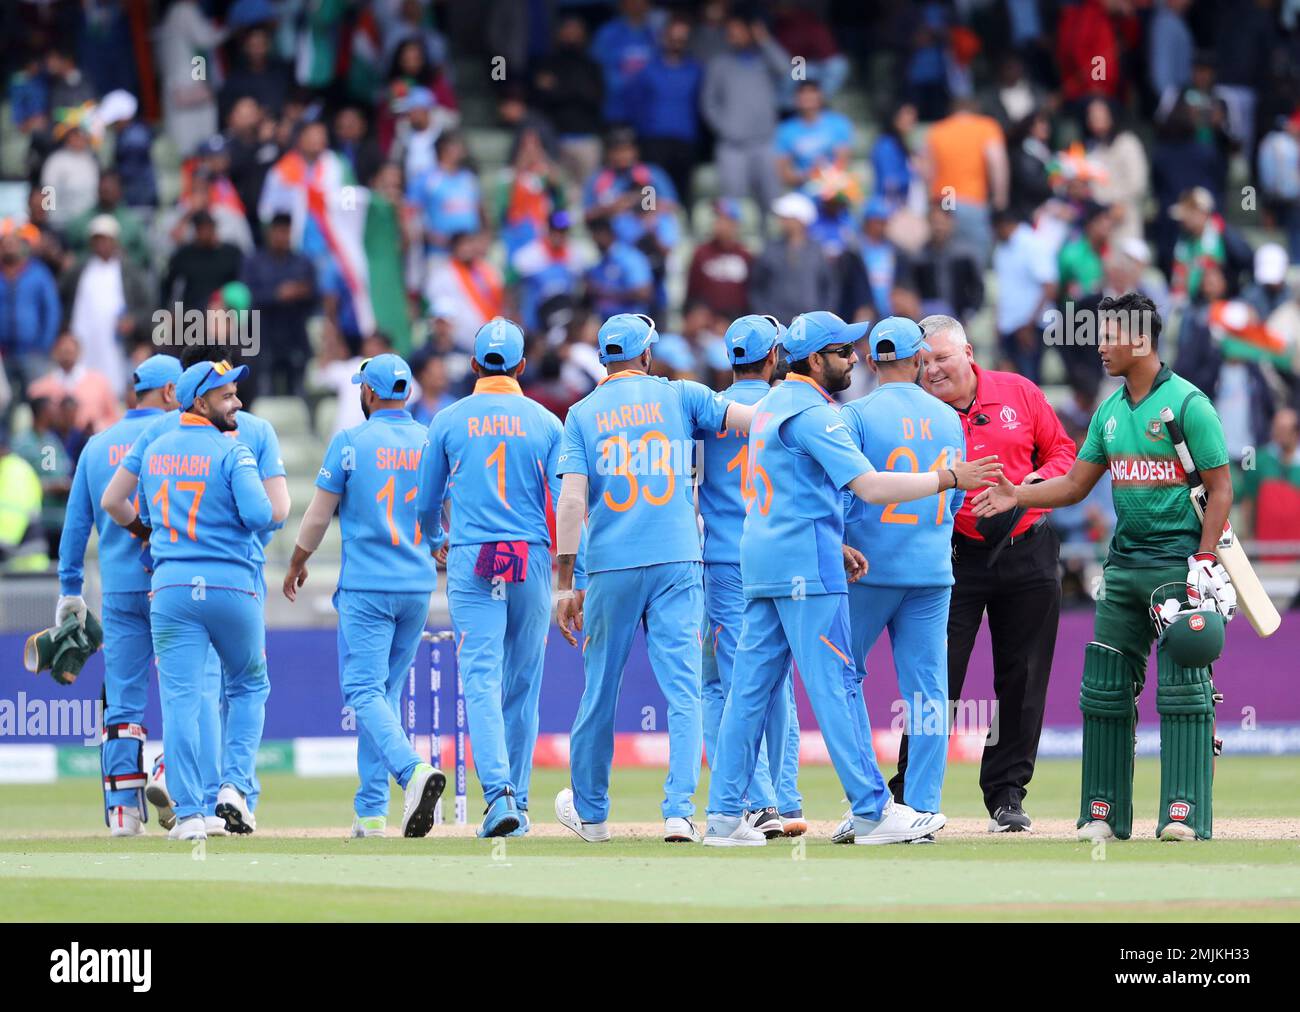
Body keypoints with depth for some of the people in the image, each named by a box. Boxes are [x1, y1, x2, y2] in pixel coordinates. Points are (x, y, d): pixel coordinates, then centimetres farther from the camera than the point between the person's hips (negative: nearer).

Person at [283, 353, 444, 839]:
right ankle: (371, 811, 14)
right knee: (386, 691, 13)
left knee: (364, 690, -7)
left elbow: (319, 513, -2)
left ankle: (413, 769, -33)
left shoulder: (350, 442, -6)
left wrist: (298, 563, 14)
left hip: (366, 587, -5)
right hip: (419, 587, 5)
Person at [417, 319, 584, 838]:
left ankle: (499, 792, -25)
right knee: (523, 685, 11)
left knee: (481, 678, -7)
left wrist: (437, 541, 34)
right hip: (532, 561, 1)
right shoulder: (545, 423, 4)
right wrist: (580, 582, 1)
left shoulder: (449, 421, 4)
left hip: (471, 562, -1)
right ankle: (517, 801, 15)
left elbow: (426, 503, 12)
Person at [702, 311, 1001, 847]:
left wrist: (835, 546, 17)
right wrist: (949, 478, -16)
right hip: (806, 564, -9)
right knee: (833, 684, -7)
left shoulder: (771, 405, 18)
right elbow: (871, 486, -22)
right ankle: (872, 812, -6)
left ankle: (724, 815, 4)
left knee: (752, 686, 7)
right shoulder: (813, 414, -13)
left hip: (760, 561, 9)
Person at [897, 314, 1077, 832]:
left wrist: (1039, 482, -9)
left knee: (1022, 680, 6)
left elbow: (1062, 451, 9)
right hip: (956, 557, -2)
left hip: (1028, 553, 2)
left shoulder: (1018, 393, 2)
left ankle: (1006, 794, 16)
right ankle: (909, 795, 0)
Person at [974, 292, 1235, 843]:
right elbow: (1074, 485, 18)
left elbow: (1220, 487, -9)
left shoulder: (1187, 403, -8)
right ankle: (1104, 814, 10)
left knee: (1182, 687, -8)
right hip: (1124, 563, 7)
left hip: (1179, 563, -7)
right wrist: (1017, 496, 2)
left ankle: (1184, 813, -8)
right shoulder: (1110, 411, 13)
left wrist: (1204, 561, -16)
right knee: (1104, 684, 5)